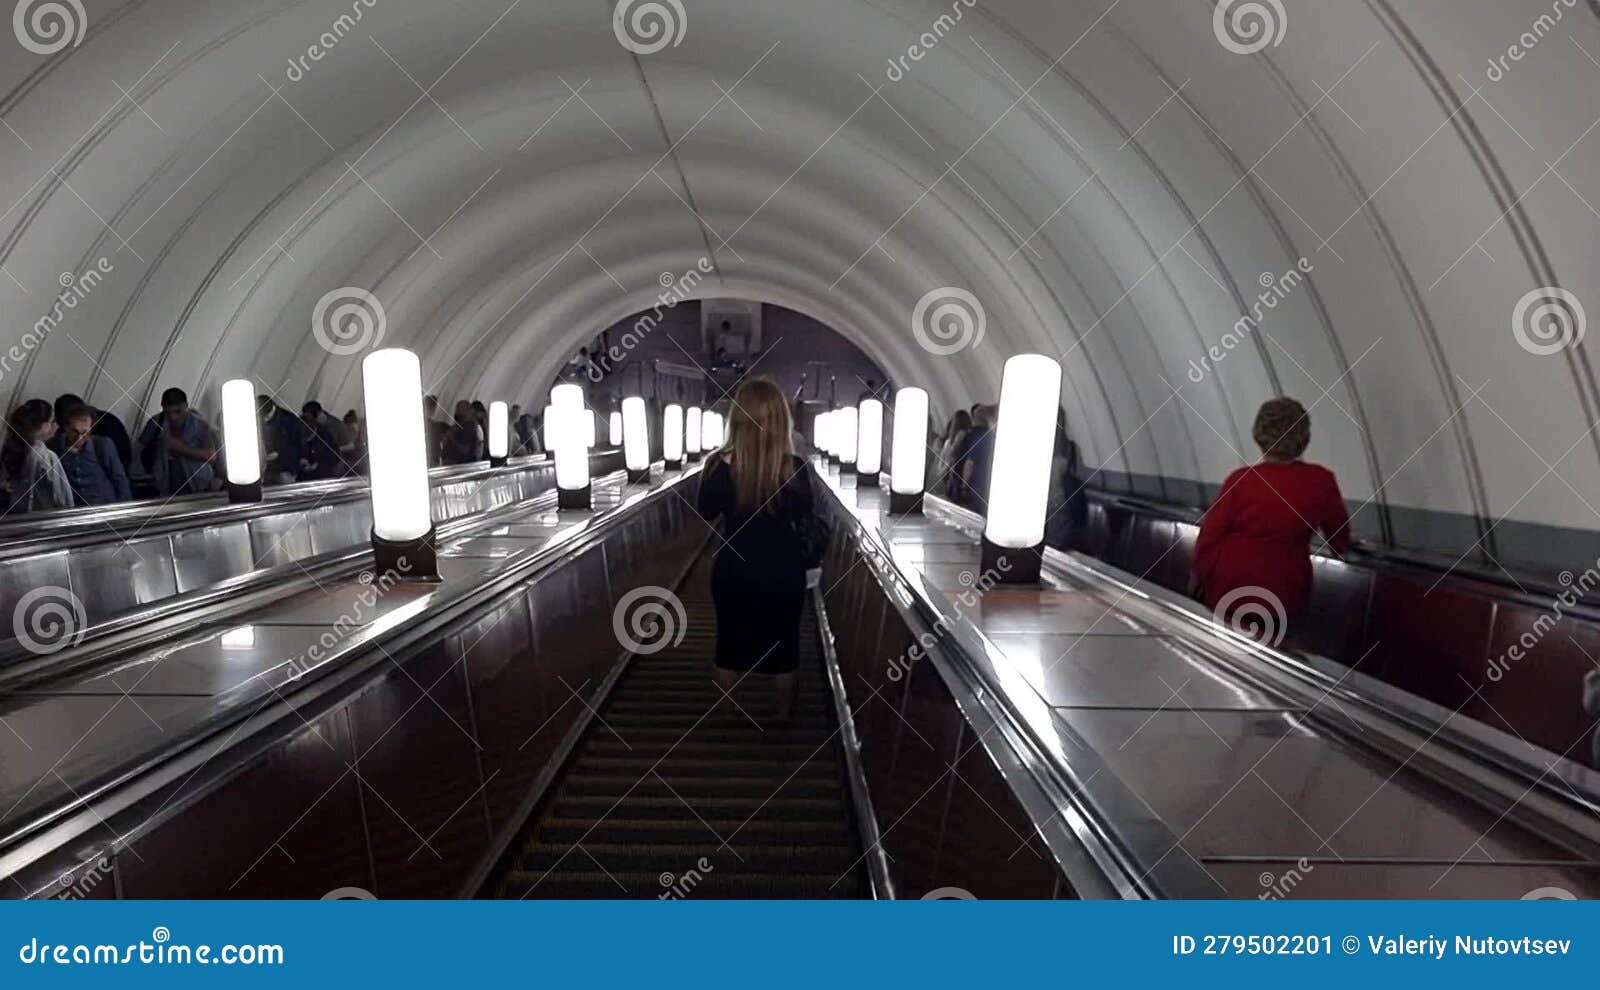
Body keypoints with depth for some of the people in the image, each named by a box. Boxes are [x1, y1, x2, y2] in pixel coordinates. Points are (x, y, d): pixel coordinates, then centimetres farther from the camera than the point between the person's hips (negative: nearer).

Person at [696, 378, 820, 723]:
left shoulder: (720, 465, -15)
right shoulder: (796, 469, -18)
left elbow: (706, 513, 2)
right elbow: (804, 526, -7)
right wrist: (812, 558, 10)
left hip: (733, 572, 1)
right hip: (782, 576, -1)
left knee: (731, 641, 21)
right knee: (783, 644, 19)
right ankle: (784, 712, 37)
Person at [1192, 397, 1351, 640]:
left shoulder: (1241, 480, -15)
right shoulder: (1321, 481, -8)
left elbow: (1210, 536, -7)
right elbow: (1340, 542, 8)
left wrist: (1199, 579, 8)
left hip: (1228, 595, -3)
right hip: (1284, 602, 3)